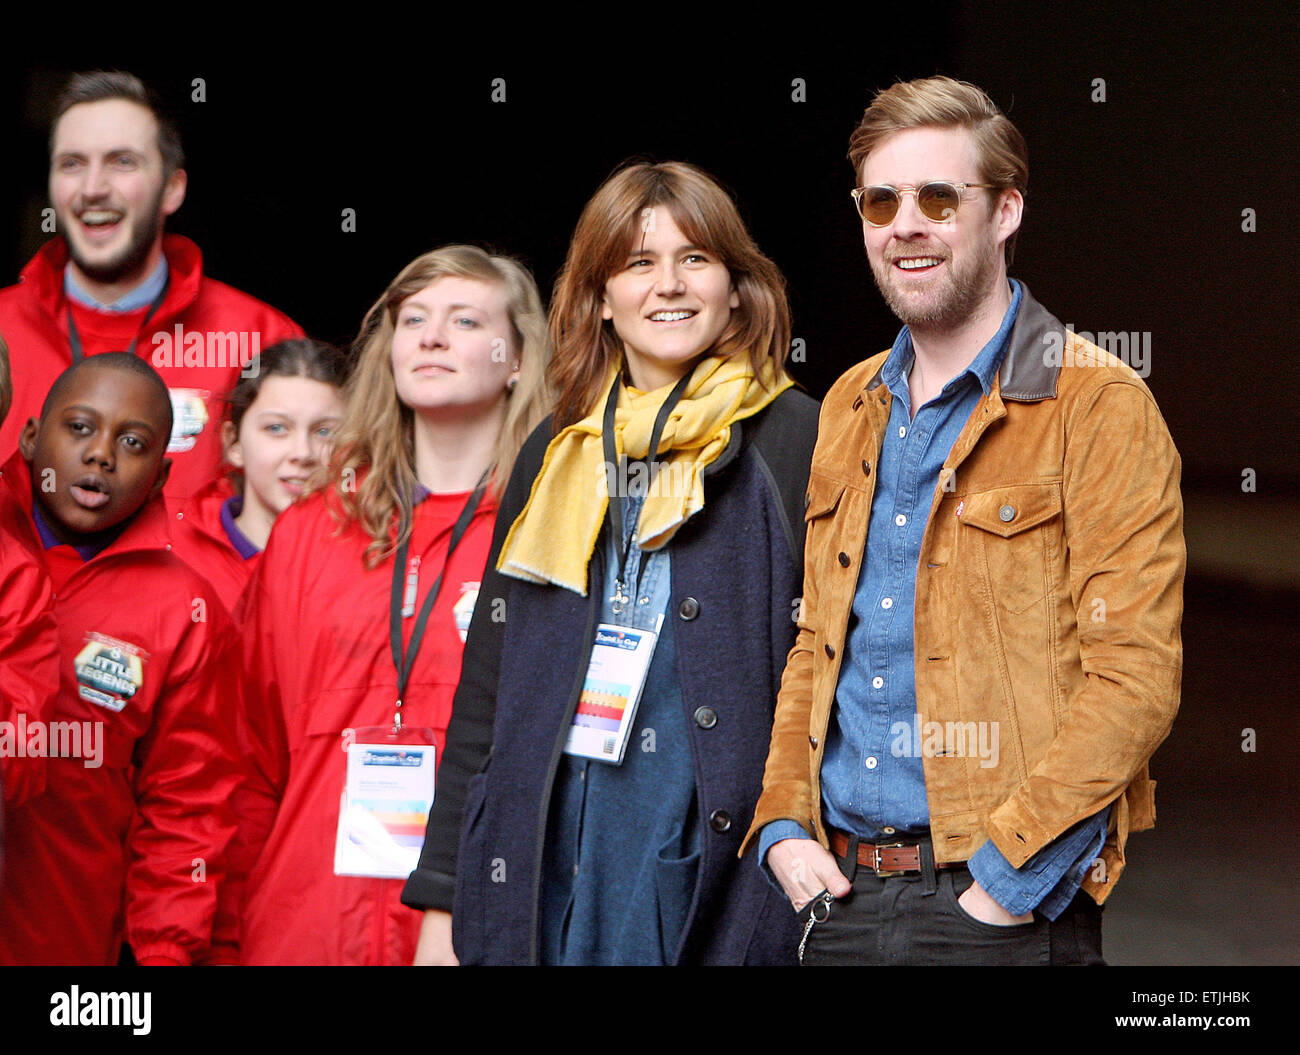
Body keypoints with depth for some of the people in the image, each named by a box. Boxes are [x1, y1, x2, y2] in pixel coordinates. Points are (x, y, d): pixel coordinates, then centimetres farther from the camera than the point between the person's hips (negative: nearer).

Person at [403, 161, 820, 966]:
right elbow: (487, 690, 15)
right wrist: (443, 898, 11)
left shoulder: (802, 443, 0)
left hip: (721, 854, -4)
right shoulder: (556, 455, 14)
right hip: (547, 859, 4)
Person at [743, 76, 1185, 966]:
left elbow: (1134, 677, -13)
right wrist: (785, 824, 5)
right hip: (837, 893, 6)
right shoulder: (851, 407, 14)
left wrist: (1009, 867, -18)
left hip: (1004, 904, -6)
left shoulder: (1098, 406, -7)